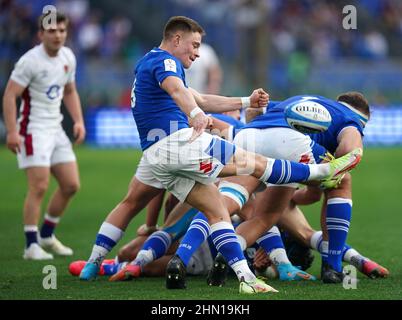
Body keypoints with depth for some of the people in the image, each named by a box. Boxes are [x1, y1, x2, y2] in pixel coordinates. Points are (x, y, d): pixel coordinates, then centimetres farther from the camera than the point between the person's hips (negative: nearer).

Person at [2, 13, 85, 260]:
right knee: (39, 187, -15)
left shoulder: (68, 57, 8)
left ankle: (47, 235, 23)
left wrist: (79, 121, 8)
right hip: (33, 129, -8)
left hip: (55, 128, 8)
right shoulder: (31, 61, -16)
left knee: (71, 185, 7)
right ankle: (32, 245, -8)